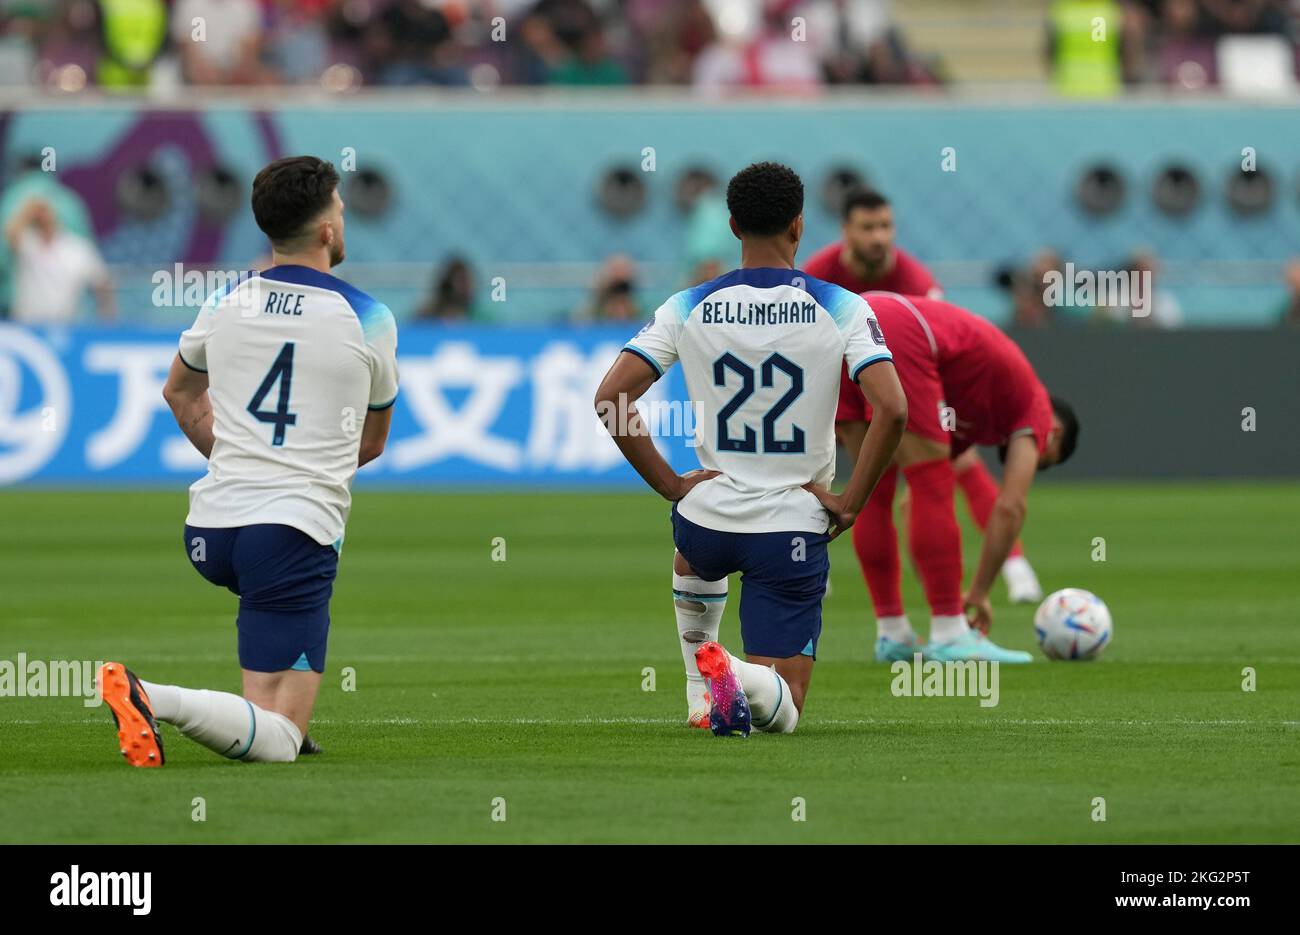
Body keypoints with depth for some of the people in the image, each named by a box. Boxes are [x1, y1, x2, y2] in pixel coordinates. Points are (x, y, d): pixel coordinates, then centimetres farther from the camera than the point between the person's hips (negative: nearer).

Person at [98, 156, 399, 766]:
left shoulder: (225, 304, 9)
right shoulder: (369, 321, 0)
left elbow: (180, 394, 29)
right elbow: (372, 442, 16)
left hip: (212, 531, 6)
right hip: (298, 530, -6)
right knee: (278, 741, -10)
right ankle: (155, 700, -34)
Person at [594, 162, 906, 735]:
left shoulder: (689, 307, -1)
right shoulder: (839, 307, -6)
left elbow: (609, 399, -7)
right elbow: (891, 409, -18)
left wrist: (669, 485, 1)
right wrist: (850, 504, -8)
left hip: (710, 515, 2)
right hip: (796, 527, -2)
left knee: (693, 562, 42)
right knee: (783, 711, 3)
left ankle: (700, 688, 26)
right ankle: (743, 677, -30)